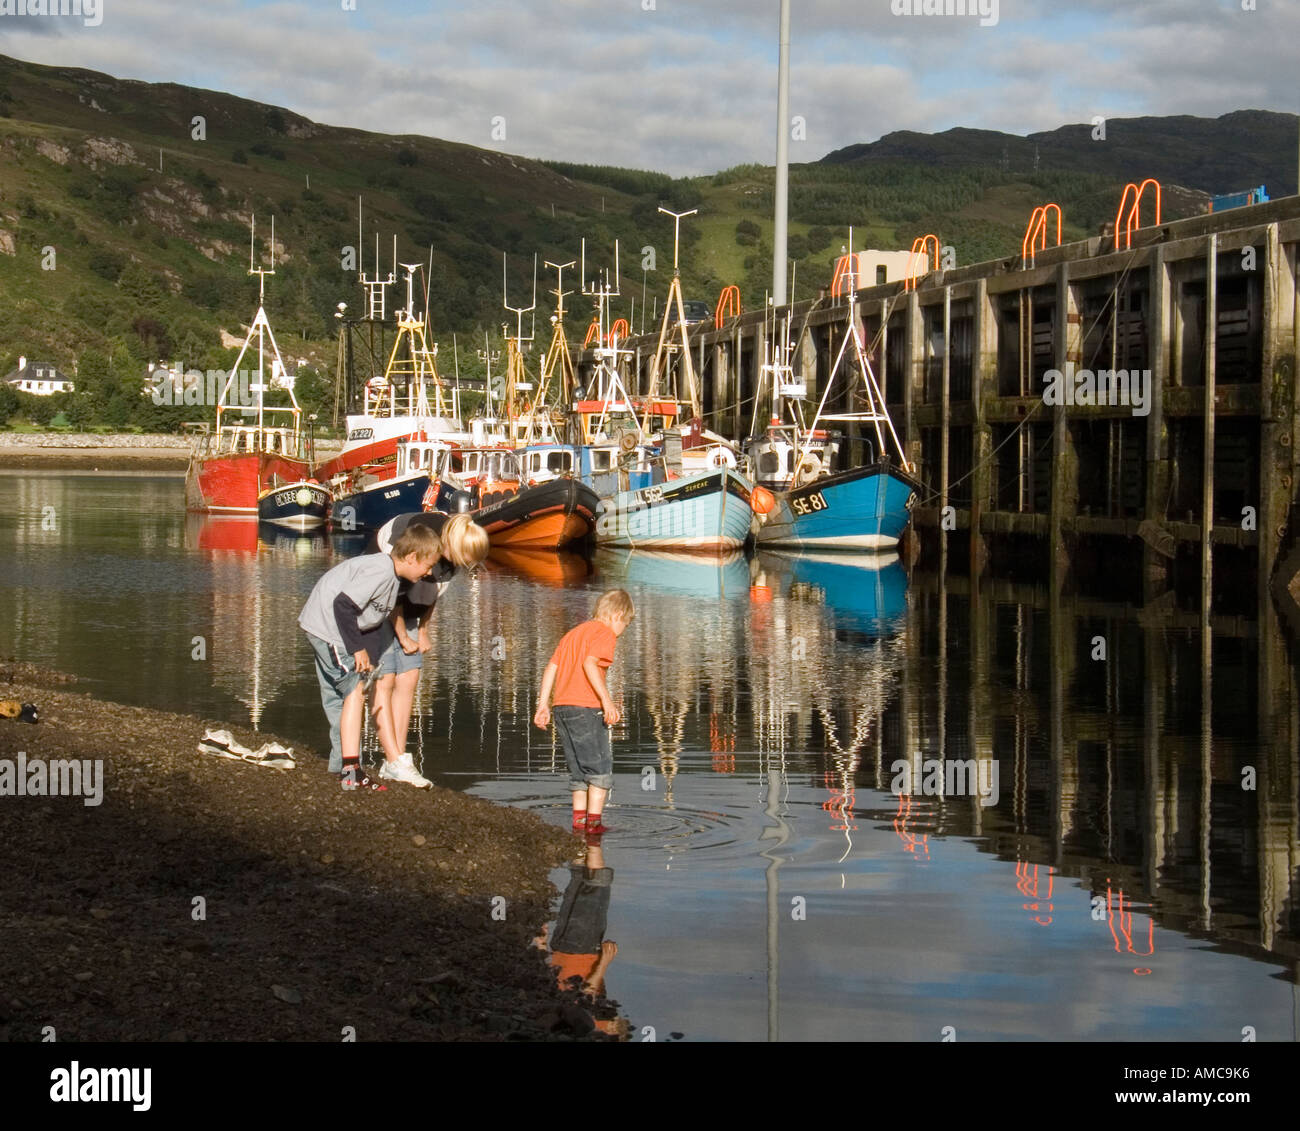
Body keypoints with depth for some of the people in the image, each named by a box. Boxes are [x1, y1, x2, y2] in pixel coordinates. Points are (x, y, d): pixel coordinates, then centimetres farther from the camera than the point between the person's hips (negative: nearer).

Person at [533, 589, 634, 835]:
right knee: (601, 766, -2)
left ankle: (579, 820, 11)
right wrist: (606, 700, -24)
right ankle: (594, 821, -8)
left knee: (580, 768, 14)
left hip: (562, 706, 8)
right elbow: (589, 663, -19)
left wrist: (543, 705, 14)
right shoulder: (604, 632, -2)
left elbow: (552, 667, 16)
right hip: (586, 707, -8)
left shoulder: (573, 633, 23)